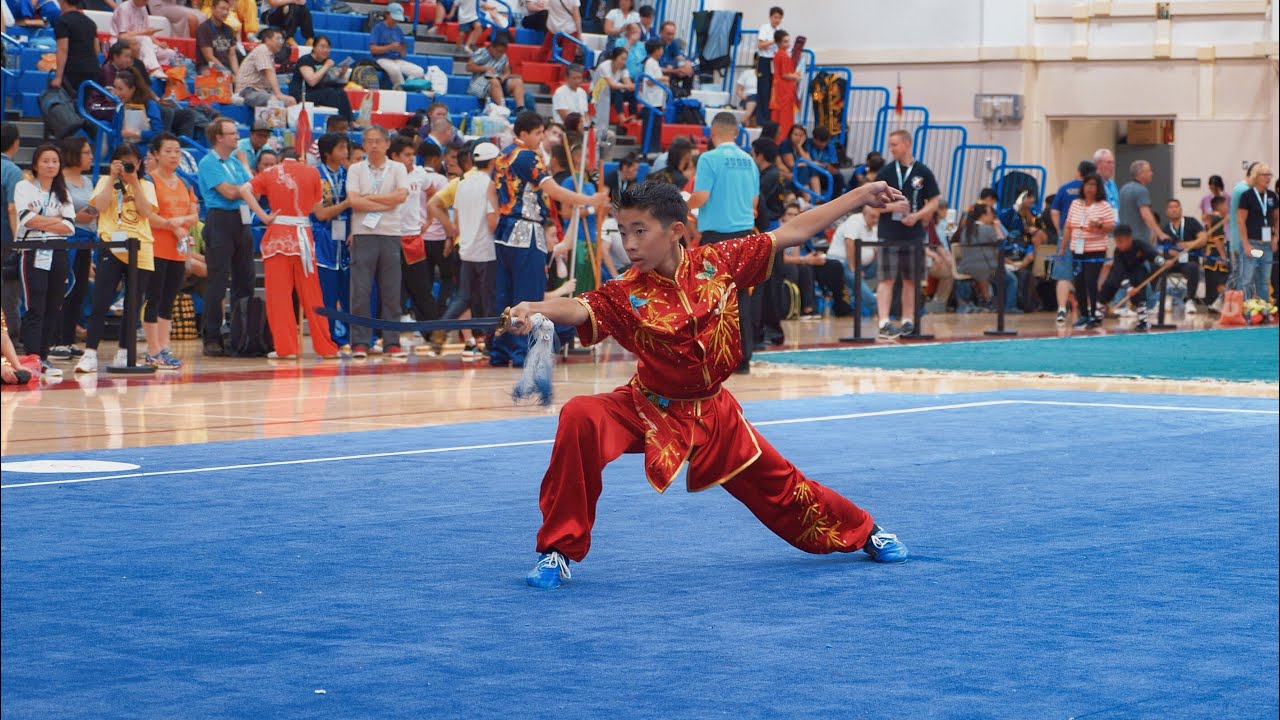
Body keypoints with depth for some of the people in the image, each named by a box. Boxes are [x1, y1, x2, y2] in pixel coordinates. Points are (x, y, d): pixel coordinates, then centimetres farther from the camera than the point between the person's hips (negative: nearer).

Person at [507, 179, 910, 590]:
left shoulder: (718, 263, -13)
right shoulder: (626, 295, -21)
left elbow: (794, 233, -6)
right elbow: (579, 309, -41)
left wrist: (861, 196, -2)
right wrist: (533, 309, -63)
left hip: (712, 413, 2)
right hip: (649, 412, -2)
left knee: (779, 486, 14)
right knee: (579, 418, -31)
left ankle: (864, 532, 45)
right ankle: (558, 551, -20)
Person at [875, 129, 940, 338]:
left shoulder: (923, 172, 3)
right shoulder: (885, 172, 3)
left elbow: (934, 203, 4)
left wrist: (917, 215, -12)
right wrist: (892, 206, -15)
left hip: (914, 234, 1)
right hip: (889, 235, -1)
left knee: (911, 280, 8)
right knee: (887, 279, -7)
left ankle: (908, 321, 17)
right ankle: (884, 323, -12)